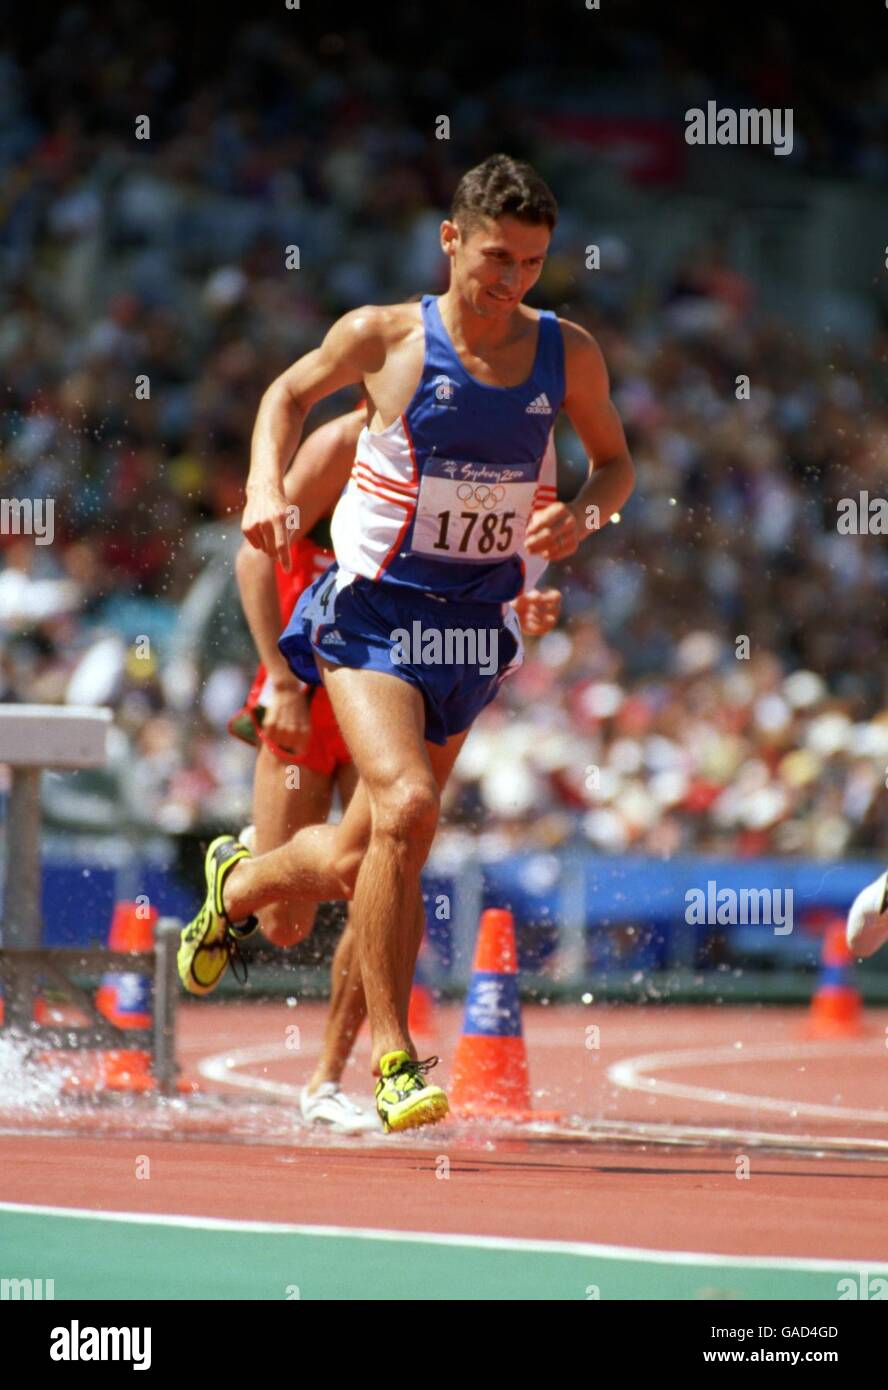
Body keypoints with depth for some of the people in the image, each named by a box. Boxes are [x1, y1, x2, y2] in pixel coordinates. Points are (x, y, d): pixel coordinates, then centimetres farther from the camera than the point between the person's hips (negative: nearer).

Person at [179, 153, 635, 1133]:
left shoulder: (567, 354, -2)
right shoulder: (385, 338, -9)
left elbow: (615, 461, 13)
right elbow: (290, 393, 9)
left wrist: (584, 514, -9)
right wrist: (265, 482, -8)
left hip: (475, 628, 4)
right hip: (374, 611, -4)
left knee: (356, 864, 11)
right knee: (405, 804, -26)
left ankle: (239, 881, 48)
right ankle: (392, 1057, -15)